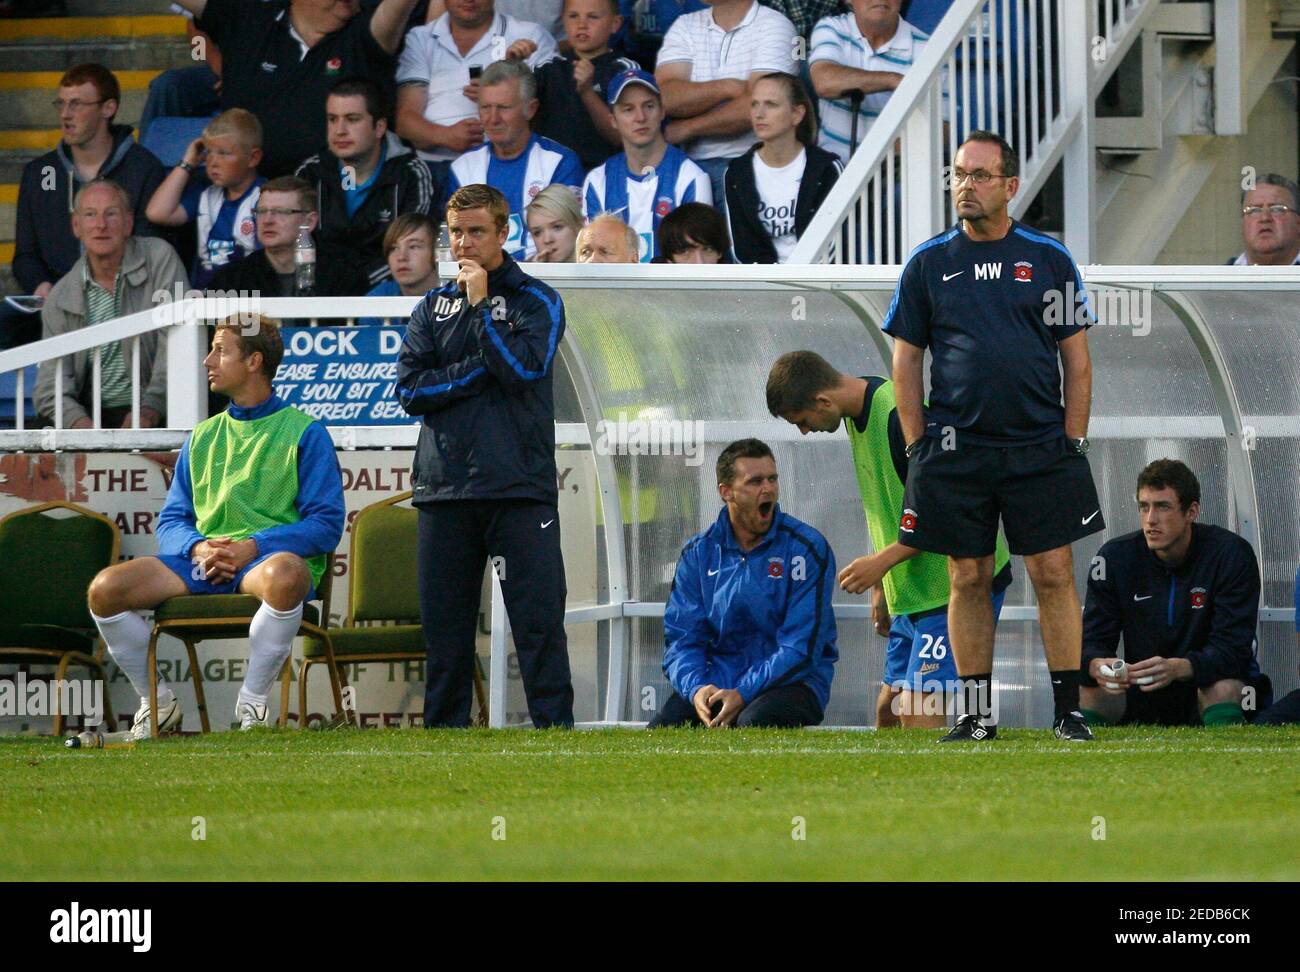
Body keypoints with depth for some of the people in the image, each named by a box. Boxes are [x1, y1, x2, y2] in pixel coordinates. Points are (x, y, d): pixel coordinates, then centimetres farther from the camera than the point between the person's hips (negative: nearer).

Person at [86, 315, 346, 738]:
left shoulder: (304, 433, 4)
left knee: (284, 576, -43)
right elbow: (171, 519, 18)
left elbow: (326, 525, -4)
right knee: (105, 589, -18)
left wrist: (253, 547, -16)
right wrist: (198, 547, -7)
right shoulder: (202, 437, 21)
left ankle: (252, 702, -23)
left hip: (267, 560, -5)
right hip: (203, 561, 5)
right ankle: (157, 702, -1)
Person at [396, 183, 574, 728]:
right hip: (445, 490, 3)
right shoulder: (433, 308, 15)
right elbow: (410, 390, 4)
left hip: (519, 486, -3)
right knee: (445, 627, 5)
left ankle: (554, 729, -9)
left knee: (539, 621, -8)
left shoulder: (537, 301, 6)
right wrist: (479, 371, -6)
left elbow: (523, 368, -12)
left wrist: (480, 305, -6)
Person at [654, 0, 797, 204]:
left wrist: (686, 129, -7)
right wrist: (729, 88, -14)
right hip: (695, 162, 4)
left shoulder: (773, 26, -1)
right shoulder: (684, 26, 13)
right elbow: (665, 99, -2)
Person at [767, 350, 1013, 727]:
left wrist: (883, 560, -20)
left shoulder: (900, 417, -22)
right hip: (911, 593, 10)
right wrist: (880, 588, 21)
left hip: (955, 585, -10)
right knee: (889, 708, 10)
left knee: (918, 712, -16)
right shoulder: (857, 416, 9)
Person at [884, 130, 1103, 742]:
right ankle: (975, 712, 10)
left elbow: (1077, 358, 7)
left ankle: (1067, 709, 2)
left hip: (1040, 446, -1)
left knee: (1053, 575, -3)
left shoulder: (1048, 260, 6)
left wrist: (1073, 441, -1)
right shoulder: (928, 264, 7)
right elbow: (906, 359, 8)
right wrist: (918, 448, 0)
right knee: (968, 578, 4)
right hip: (956, 450, 1)